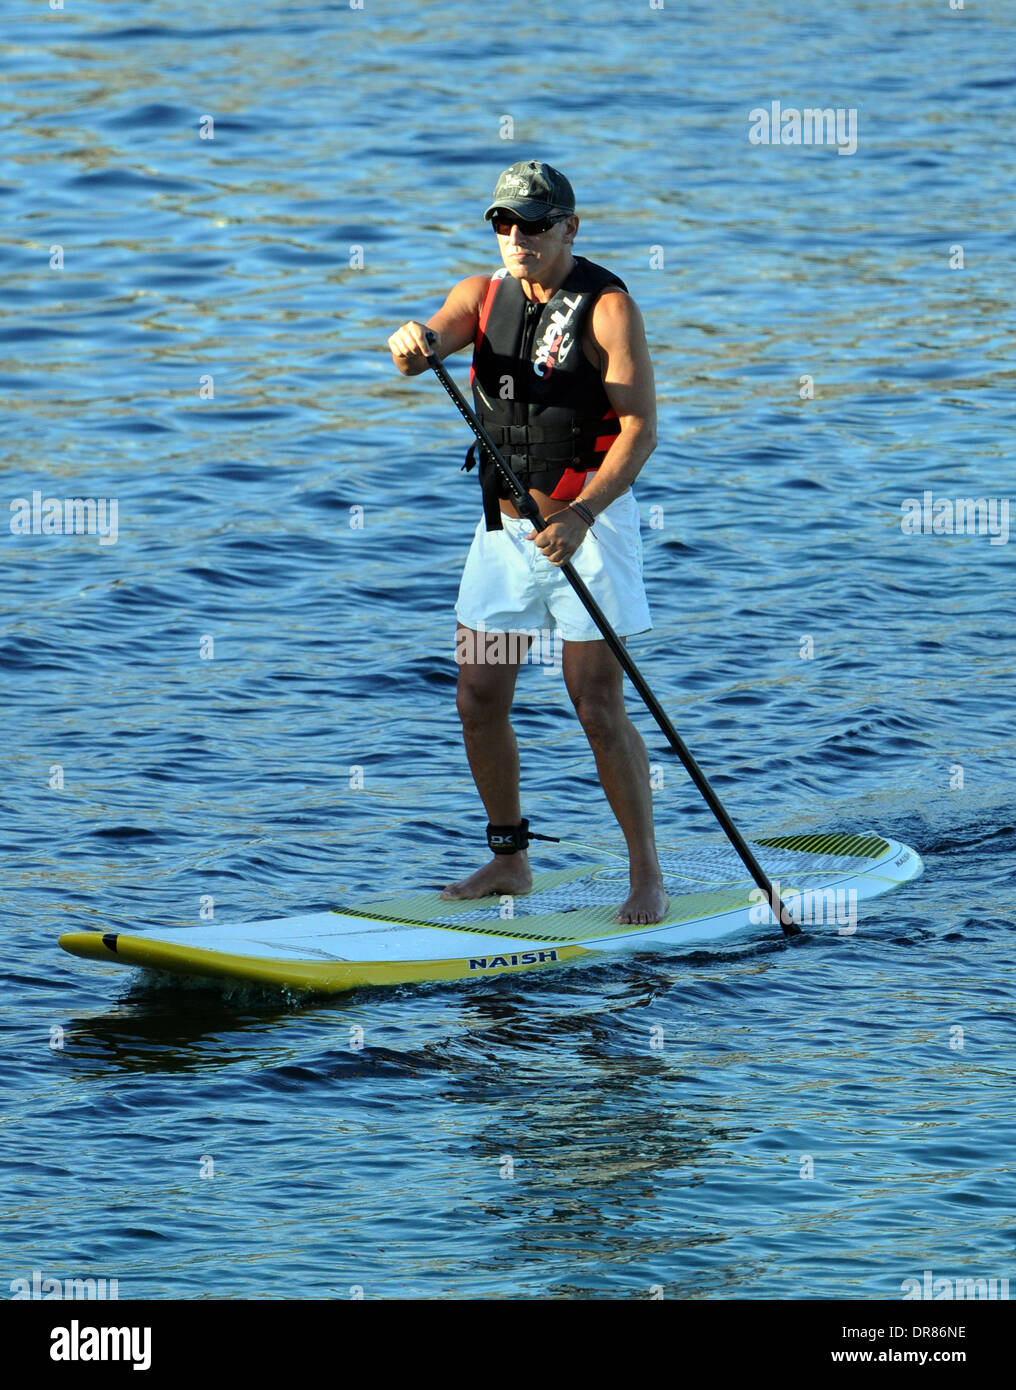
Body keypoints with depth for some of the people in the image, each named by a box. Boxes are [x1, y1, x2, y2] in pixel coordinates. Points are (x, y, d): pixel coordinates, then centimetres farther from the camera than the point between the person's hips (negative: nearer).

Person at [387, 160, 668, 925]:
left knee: (598, 708, -9)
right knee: (480, 701, 5)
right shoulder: (484, 295, 7)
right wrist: (414, 341, -36)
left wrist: (581, 515, -29)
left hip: (586, 520, -6)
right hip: (504, 525, 6)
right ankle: (510, 860, 21)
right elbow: (428, 342, -11)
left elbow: (640, 428, -17)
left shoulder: (607, 307, -11)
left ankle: (647, 876, 1)